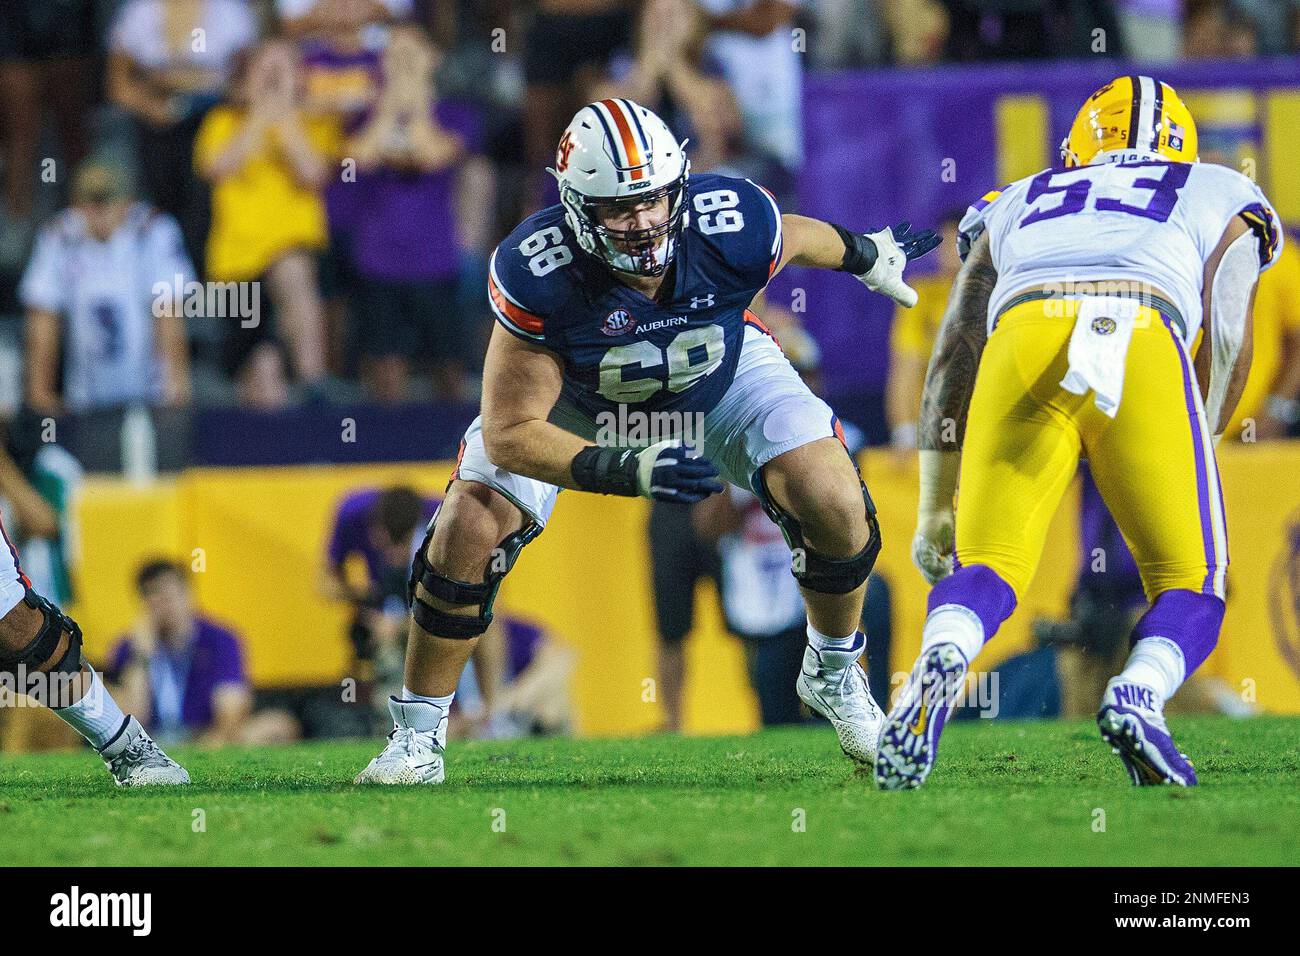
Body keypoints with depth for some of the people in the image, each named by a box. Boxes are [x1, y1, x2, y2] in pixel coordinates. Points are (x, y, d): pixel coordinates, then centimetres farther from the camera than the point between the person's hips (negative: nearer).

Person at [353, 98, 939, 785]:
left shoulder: (734, 228, -35)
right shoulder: (537, 276, -39)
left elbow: (799, 237, -7)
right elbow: (509, 435, -35)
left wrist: (869, 257, 15)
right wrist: (627, 470, -49)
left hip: (720, 374, 1)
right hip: (576, 393, -1)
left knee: (833, 503, -19)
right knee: (468, 535, -17)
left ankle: (833, 673, 11)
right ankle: (417, 736, 4)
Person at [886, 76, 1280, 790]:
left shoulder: (1015, 208, 39)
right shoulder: (1219, 200, 35)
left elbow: (957, 350, 30)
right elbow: (1228, 336, 17)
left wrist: (935, 510, 31)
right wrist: (1196, 451, 21)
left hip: (1023, 340, 1)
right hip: (1145, 341, -1)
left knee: (985, 568, 5)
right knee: (1189, 587, 9)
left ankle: (943, 657, -30)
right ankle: (1138, 693, -23)